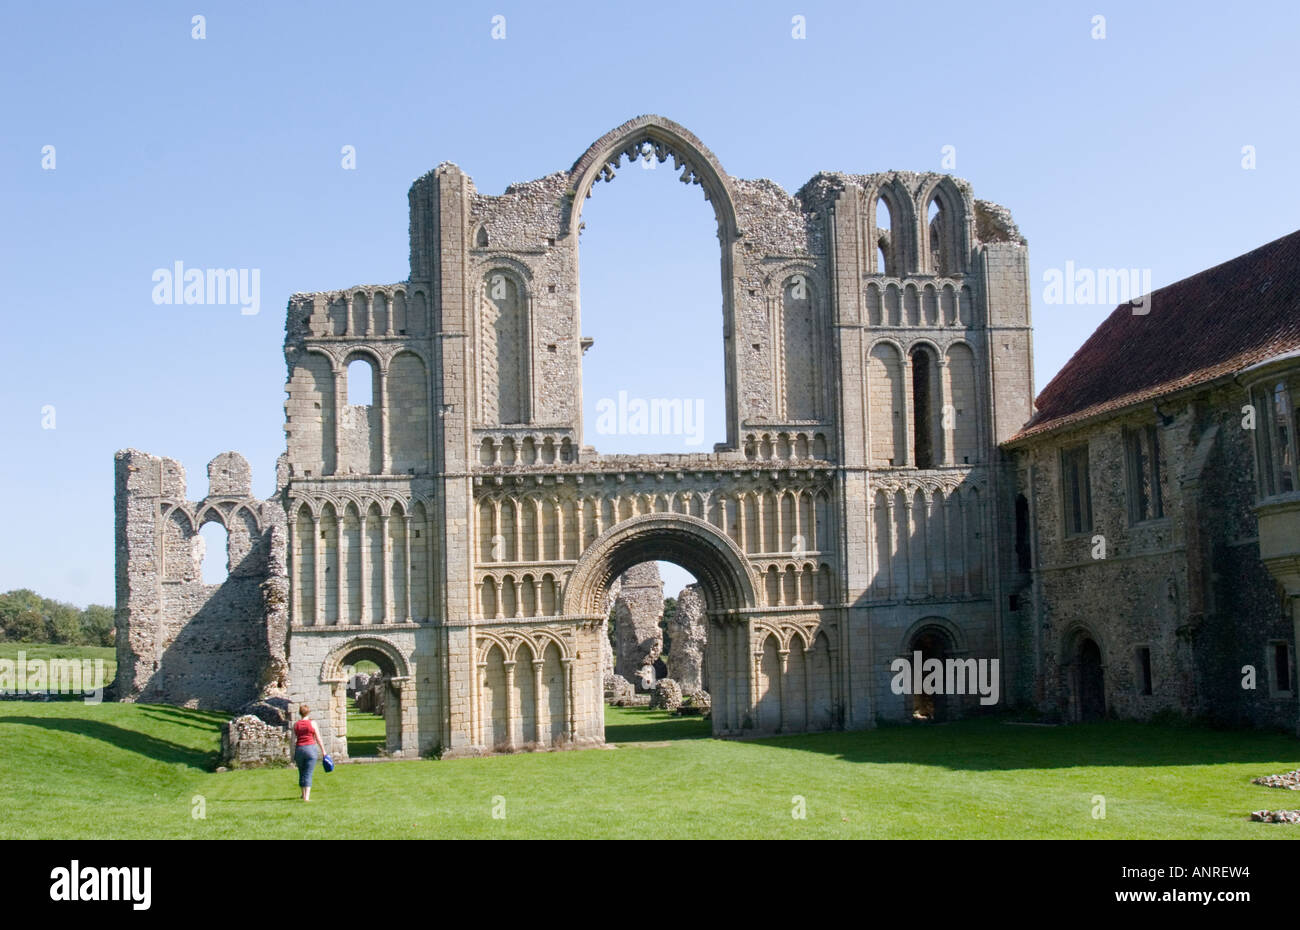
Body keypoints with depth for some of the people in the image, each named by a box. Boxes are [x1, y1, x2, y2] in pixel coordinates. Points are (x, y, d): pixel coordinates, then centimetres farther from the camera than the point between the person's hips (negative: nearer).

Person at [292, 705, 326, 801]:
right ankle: (307, 797, -11)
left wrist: (293, 754, 8)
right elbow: (318, 739, -1)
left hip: (299, 749, 3)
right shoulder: (312, 723, -3)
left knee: (301, 773, 17)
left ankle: (304, 795, 30)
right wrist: (323, 751, 6)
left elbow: (293, 740, 2)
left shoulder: (296, 724, 4)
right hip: (311, 748, -3)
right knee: (308, 774, -3)